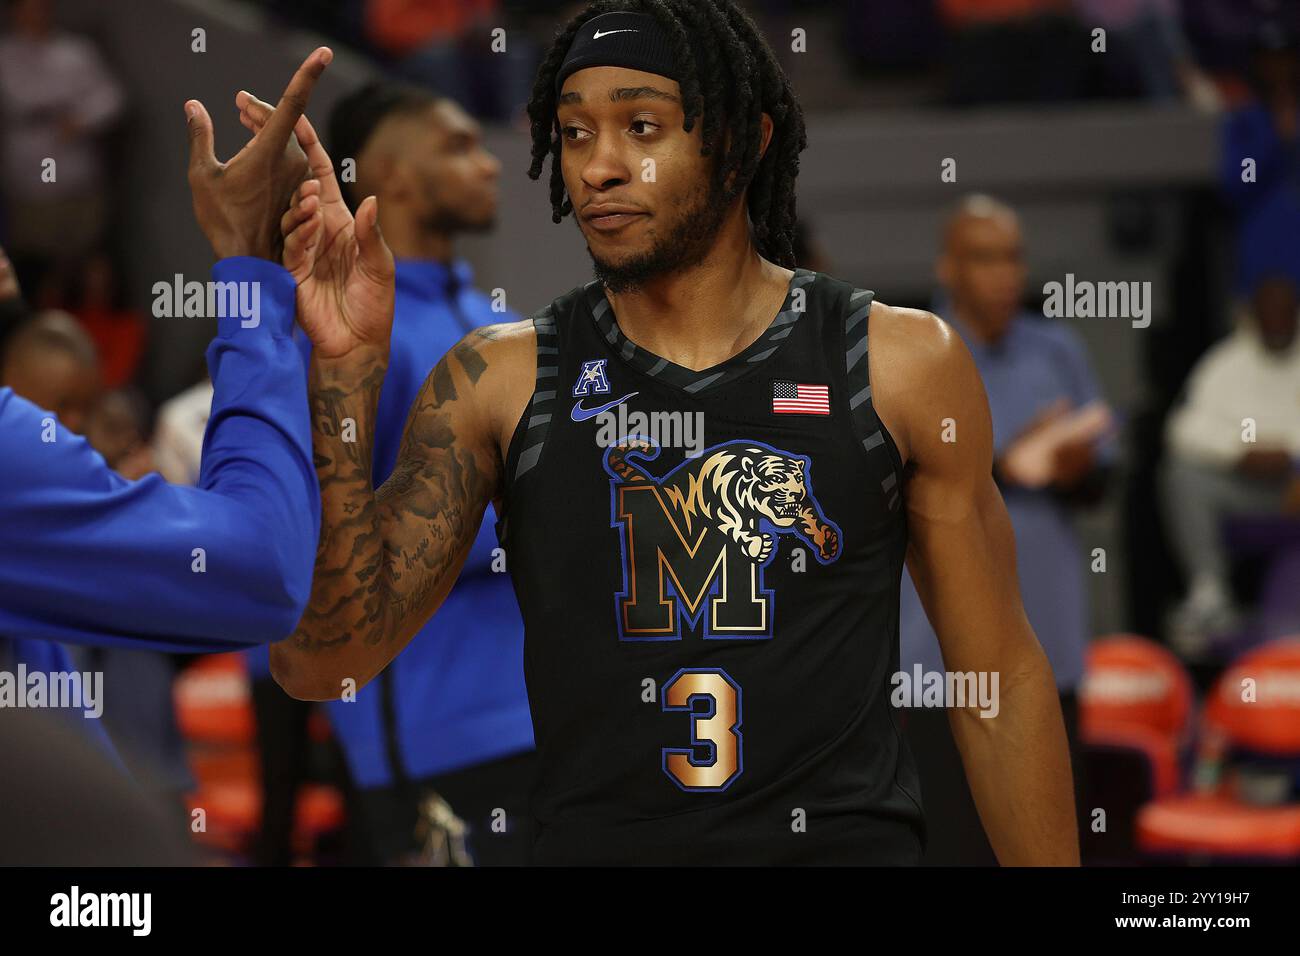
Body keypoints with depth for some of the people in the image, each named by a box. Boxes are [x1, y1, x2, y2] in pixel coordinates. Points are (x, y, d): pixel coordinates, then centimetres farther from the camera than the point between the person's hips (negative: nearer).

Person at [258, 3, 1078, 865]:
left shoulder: (901, 364, -4)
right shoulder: (496, 383, -2)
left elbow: (1003, 684, 1)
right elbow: (322, 660, -10)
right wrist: (346, 367, -17)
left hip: (844, 838, -1)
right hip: (591, 840, 1)